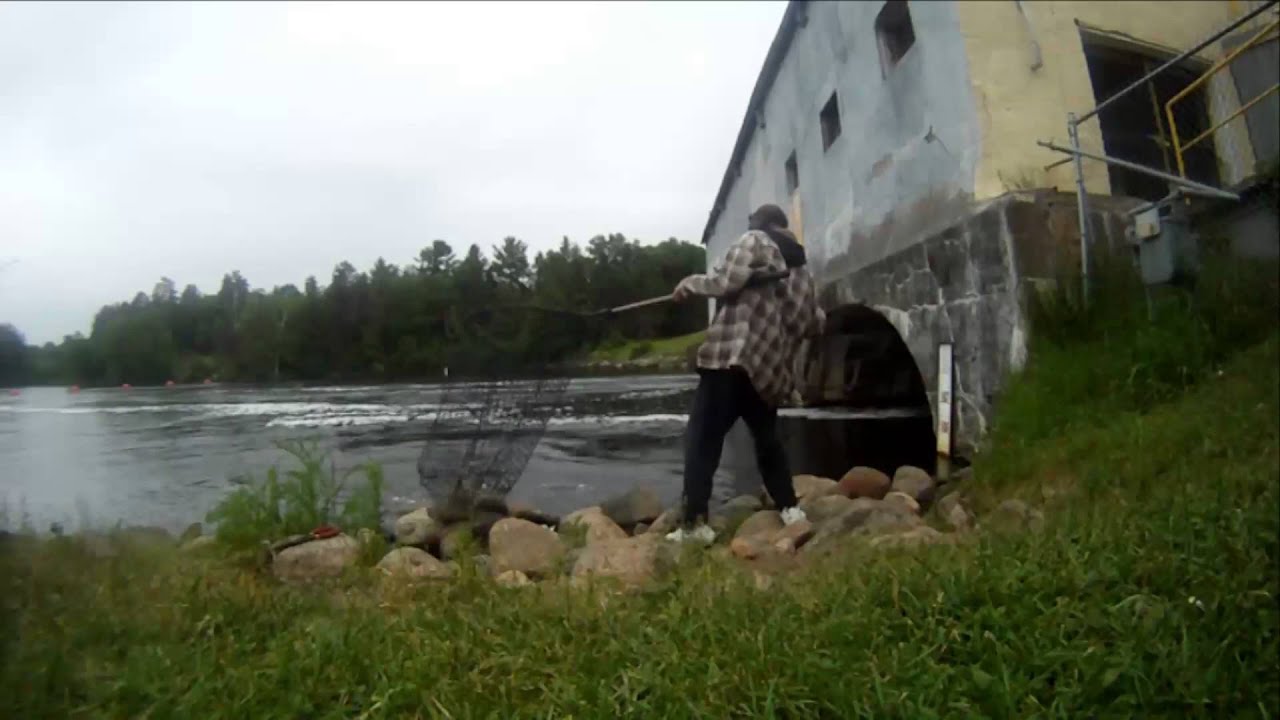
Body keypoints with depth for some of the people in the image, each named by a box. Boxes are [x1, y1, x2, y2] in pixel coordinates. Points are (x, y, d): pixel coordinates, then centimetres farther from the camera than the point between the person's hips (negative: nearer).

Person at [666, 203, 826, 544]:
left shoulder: (755, 241, 3)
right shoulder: (802, 270, 23)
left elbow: (725, 281, -13)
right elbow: (815, 324, 24)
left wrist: (689, 285, 3)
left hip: (734, 356, -7)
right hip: (770, 366, 7)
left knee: (701, 439, -6)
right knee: (767, 438, 24)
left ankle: (695, 524, -11)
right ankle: (789, 508, 24)